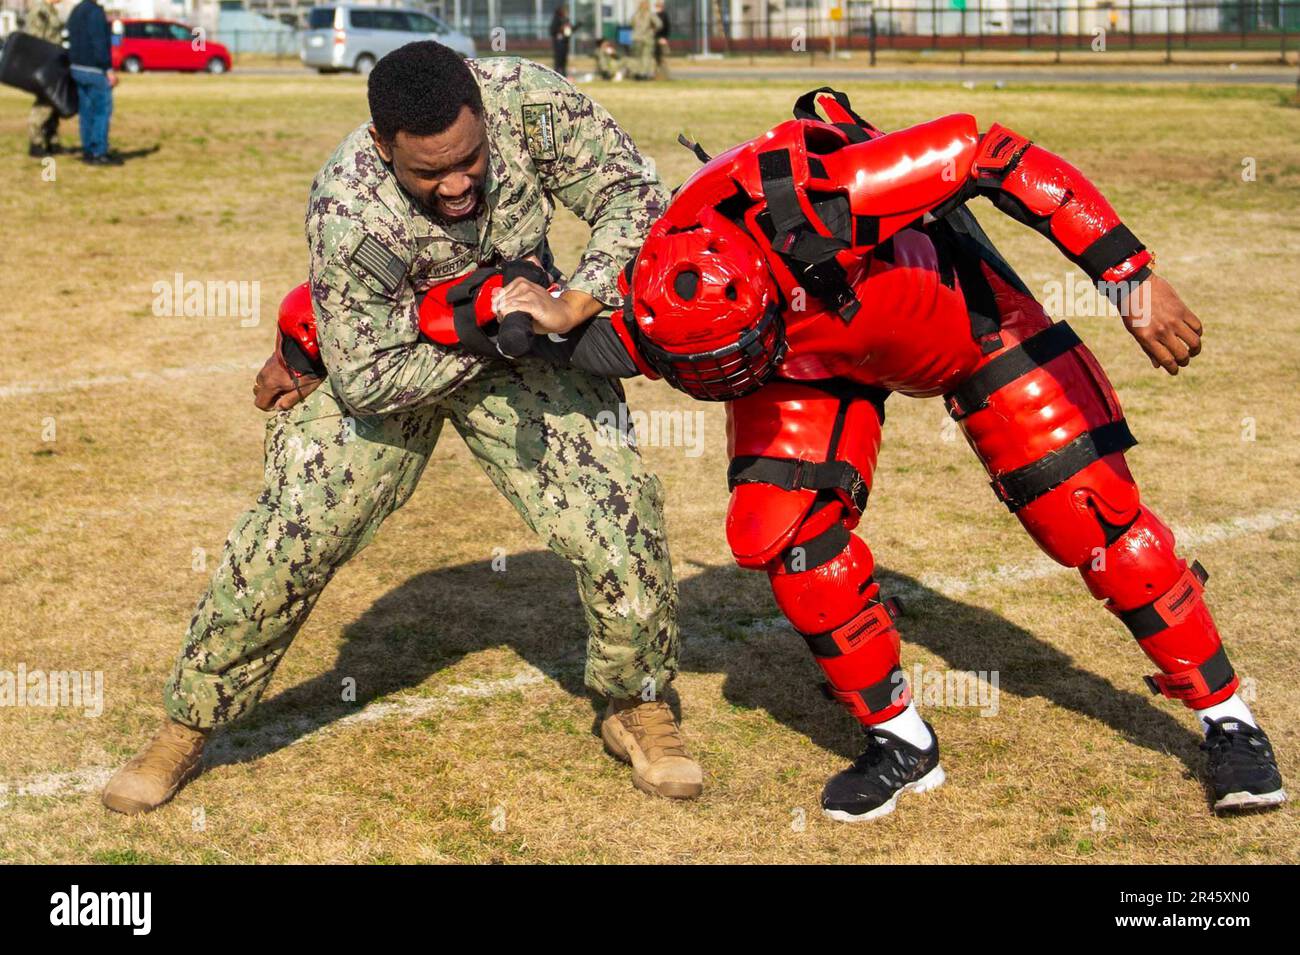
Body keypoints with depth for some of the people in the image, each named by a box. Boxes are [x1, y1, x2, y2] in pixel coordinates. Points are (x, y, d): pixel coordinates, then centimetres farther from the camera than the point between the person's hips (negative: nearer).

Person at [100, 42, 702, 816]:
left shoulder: (526, 100, -31)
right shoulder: (351, 212, -36)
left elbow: (633, 194, -22)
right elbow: (367, 377, -28)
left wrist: (569, 308, -35)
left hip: (516, 344, 3)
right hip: (379, 357, -2)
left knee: (617, 509, -8)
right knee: (289, 535, -6)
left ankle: (638, 706, 16)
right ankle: (189, 727, 15)